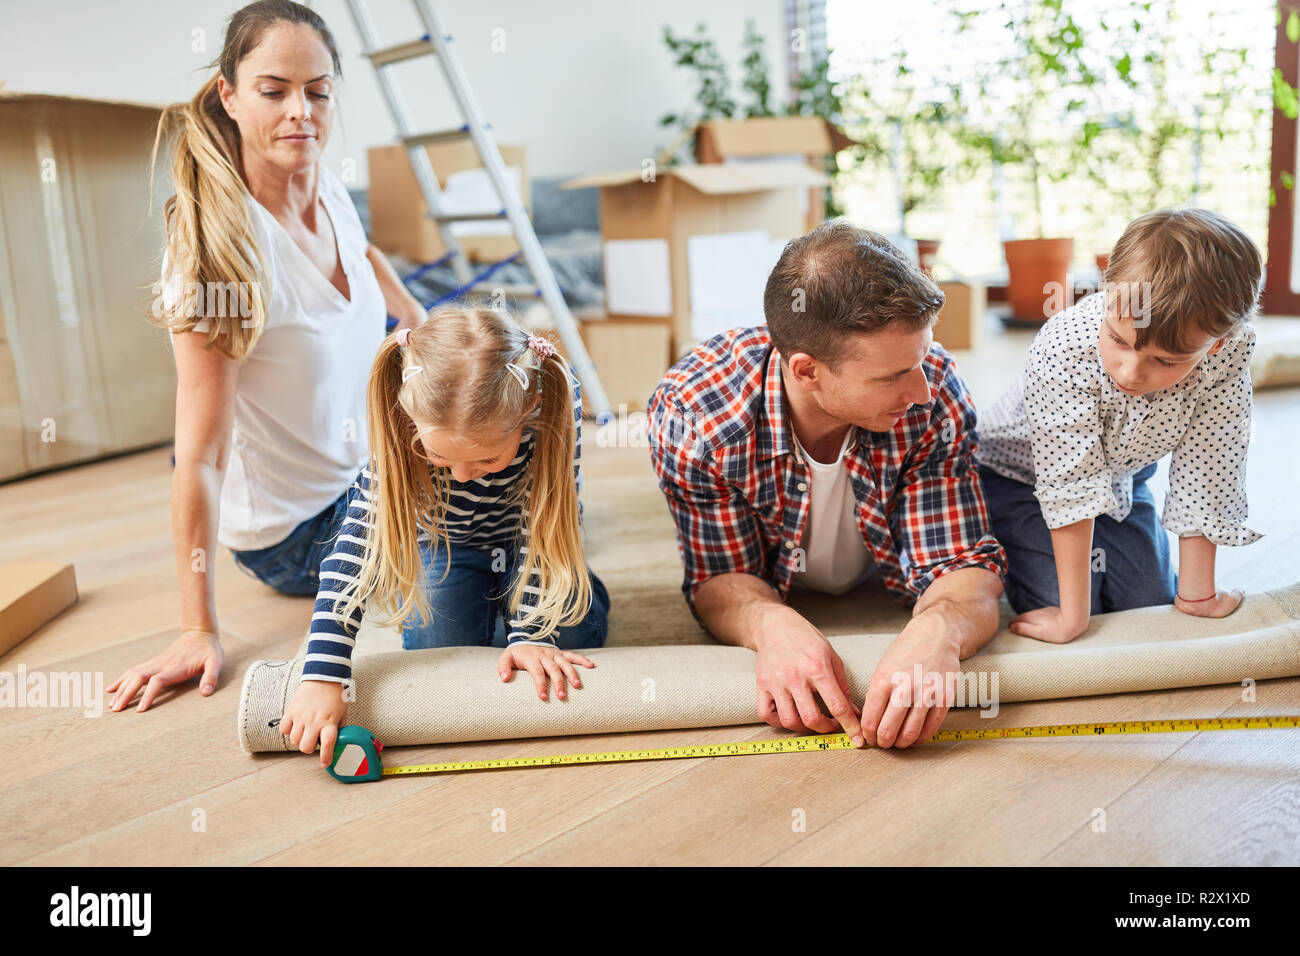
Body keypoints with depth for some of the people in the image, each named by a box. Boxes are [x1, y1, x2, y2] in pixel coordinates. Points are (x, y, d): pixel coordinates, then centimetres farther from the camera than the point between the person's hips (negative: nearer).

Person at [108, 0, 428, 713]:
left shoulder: (329, 189, -9)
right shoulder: (221, 250, -31)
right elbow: (199, 455, -30)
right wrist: (199, 631, -27)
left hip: (360, 467, 8)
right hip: (294, 536, -7)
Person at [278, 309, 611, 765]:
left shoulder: (556, 402, -37)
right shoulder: (401, 426, -36)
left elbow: (546, 528, -29)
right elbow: (355, 545, -38)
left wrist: (530, 635, -35)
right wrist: (323, 676, -45)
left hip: (521, 540, 0)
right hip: (442, 546, 1)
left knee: (572, 636, -17)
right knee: (438, 649, -18)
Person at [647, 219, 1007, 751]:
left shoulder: (934, 395, -31)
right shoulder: (691, 415, -33)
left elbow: (962, 566, -28)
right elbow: (721, 578, -23)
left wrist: (938, 631, -53)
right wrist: (772, 624, -47)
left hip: (888, 594, 2)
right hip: (785, 597, -1)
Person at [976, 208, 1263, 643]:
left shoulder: (1229, 354, -29)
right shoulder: (1066, 350, -40)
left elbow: (1202, 474, -18)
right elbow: (1070, 485, -35)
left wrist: (1196, 593, -13)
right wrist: (1072, 617, -32)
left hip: (1122, 473, 4)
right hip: (1024, 474, -4)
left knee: (1151, 601, 6)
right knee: (1054, 602, -14)